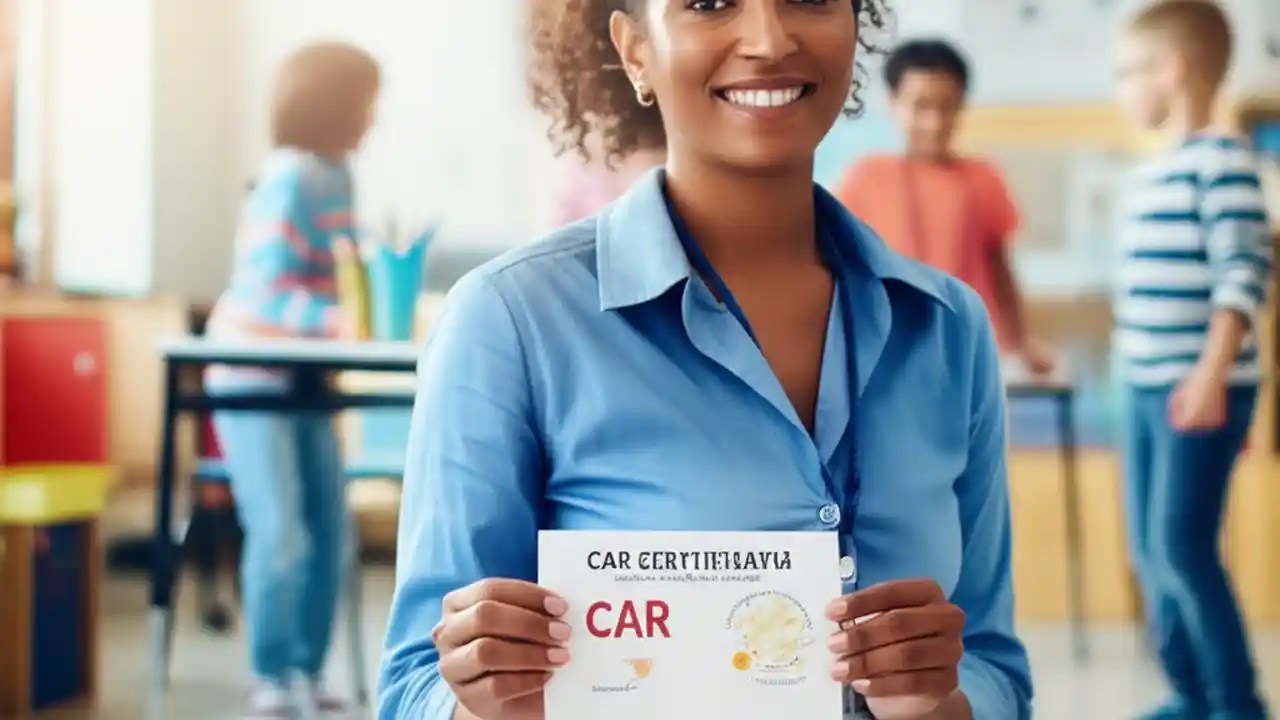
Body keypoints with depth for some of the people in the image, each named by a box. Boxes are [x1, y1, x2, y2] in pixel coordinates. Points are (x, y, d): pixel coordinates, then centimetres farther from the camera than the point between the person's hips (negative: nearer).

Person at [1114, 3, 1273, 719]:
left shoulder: (1222, 160, -11)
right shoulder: (1151, 174, 15)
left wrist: (1213, 371, -28)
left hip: (1200, 392, -9)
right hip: (1149, 390, 9)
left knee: (1183, 547, -11)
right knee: (1151, 551, 10)